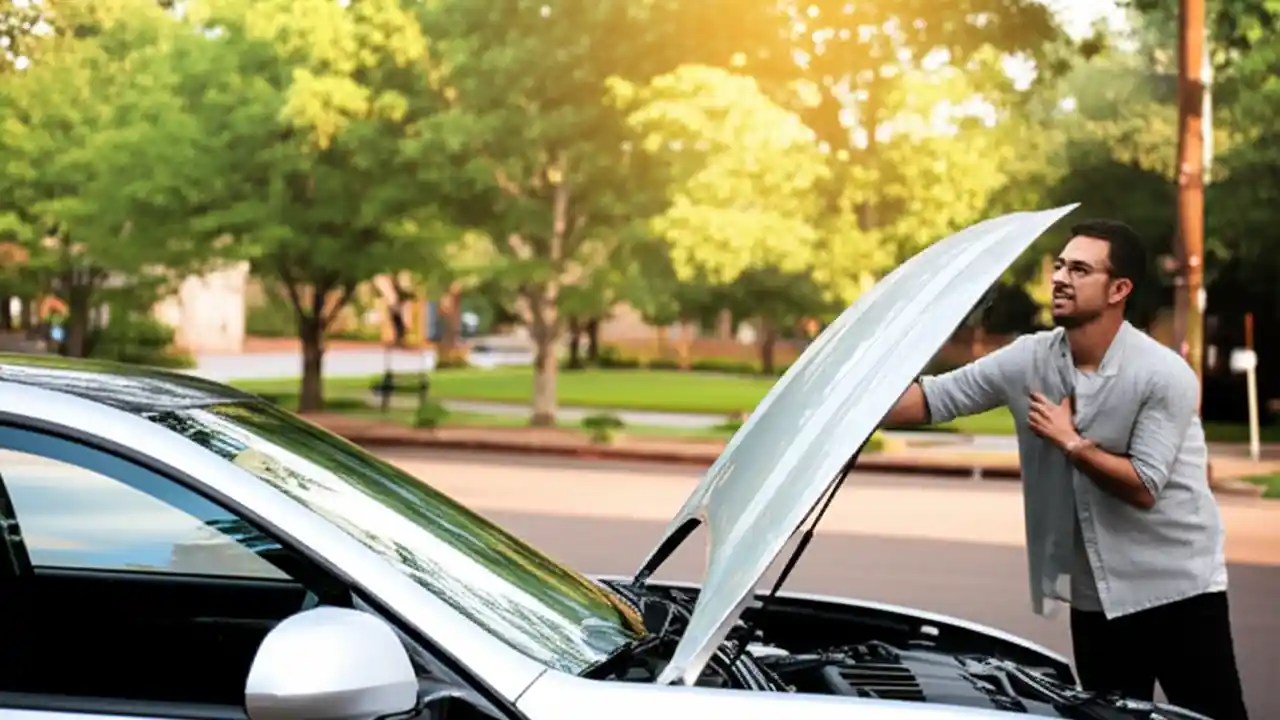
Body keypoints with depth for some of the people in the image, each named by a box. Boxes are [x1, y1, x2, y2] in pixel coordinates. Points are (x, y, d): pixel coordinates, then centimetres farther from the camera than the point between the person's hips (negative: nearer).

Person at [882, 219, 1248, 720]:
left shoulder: (1165, 376, -16)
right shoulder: (1029, 360, -3)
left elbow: (1142, 487, -19)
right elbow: (931, 397, -6)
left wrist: (1070, 442, -16)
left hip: (1177, 590, -4)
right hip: (1096, 595, 4)